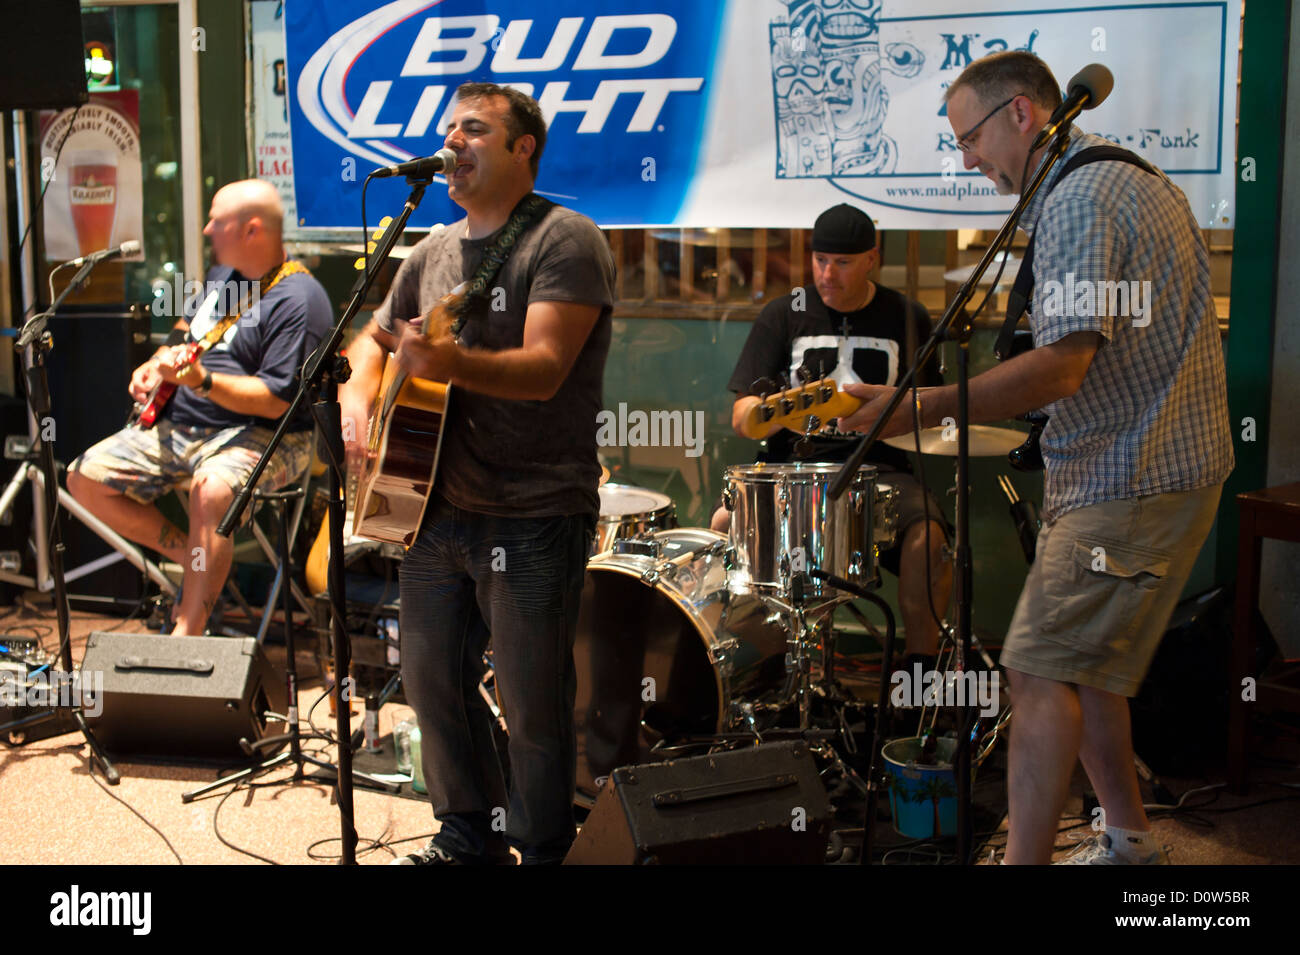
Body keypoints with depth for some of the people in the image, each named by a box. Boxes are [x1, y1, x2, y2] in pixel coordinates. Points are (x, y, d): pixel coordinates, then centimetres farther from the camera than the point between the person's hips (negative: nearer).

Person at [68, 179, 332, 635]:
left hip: (262, 435, -9)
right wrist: (156, 366, 11)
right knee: (85, 478, 0)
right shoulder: (224, 273, 11)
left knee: (211, 489, -40)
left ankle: (186, 637, -32)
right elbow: (188, 326, 30)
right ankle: (192, 557, 8)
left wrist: (202, 381, -33)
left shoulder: (298, 300, -17)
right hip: (178, 423, 9)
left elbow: (275, 401, -24)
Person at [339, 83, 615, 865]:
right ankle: (468, 836, 34)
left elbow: (543, 368, -22)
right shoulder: (433, 254, 14)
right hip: (437, 507, 8)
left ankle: (544, 850, 22)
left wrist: (449, 363, -38)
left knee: (533, 707, 0)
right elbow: (373, 341, 25)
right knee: (433, 681, 14)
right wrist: (359, 396, 3)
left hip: (533, 521, -7)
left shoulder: (564, 241, -10)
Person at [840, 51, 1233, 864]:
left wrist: (919, 408, -25)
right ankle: (1131, 843, 27)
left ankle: (1025, 858, -5)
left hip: (1131, 485, -10)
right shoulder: (1142, 181, 18)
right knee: (1082, 662, 16)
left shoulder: (1078, 200, -16)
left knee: (1042, 670, -9)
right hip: (1169, 466, 10)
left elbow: (1061, 368, -26)